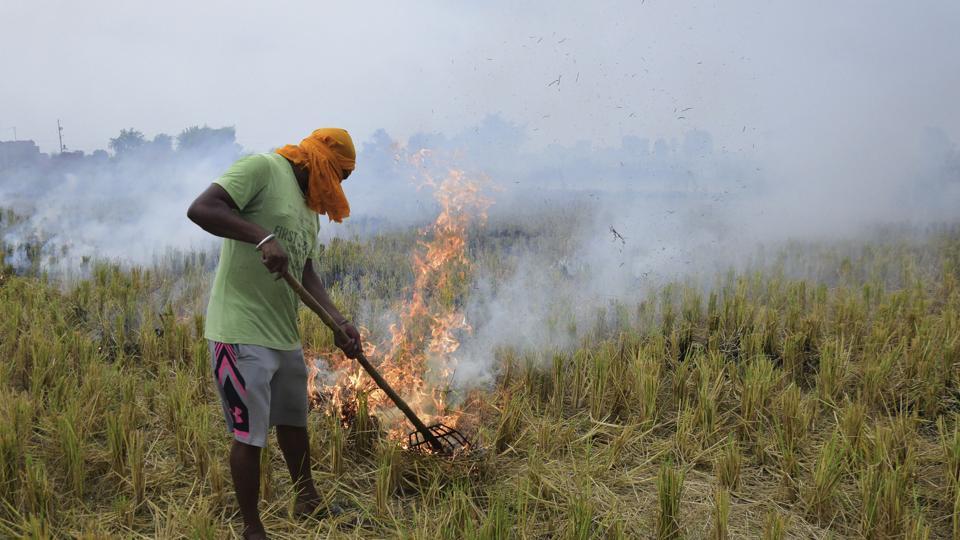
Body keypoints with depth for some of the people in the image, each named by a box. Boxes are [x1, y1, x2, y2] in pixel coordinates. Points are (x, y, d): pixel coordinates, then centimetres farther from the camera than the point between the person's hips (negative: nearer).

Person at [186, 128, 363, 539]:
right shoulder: (263, 168, -10)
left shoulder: (309, 204, 16)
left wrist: (339, 322, -4)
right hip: (243, 332, -9)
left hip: (285, 333, 9)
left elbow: (306, 272, 10)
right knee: (249, 435, 0)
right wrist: (262, 236, -32)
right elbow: (200, 209, -21)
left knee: (293, 420, 22)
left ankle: (307, 501, 41)